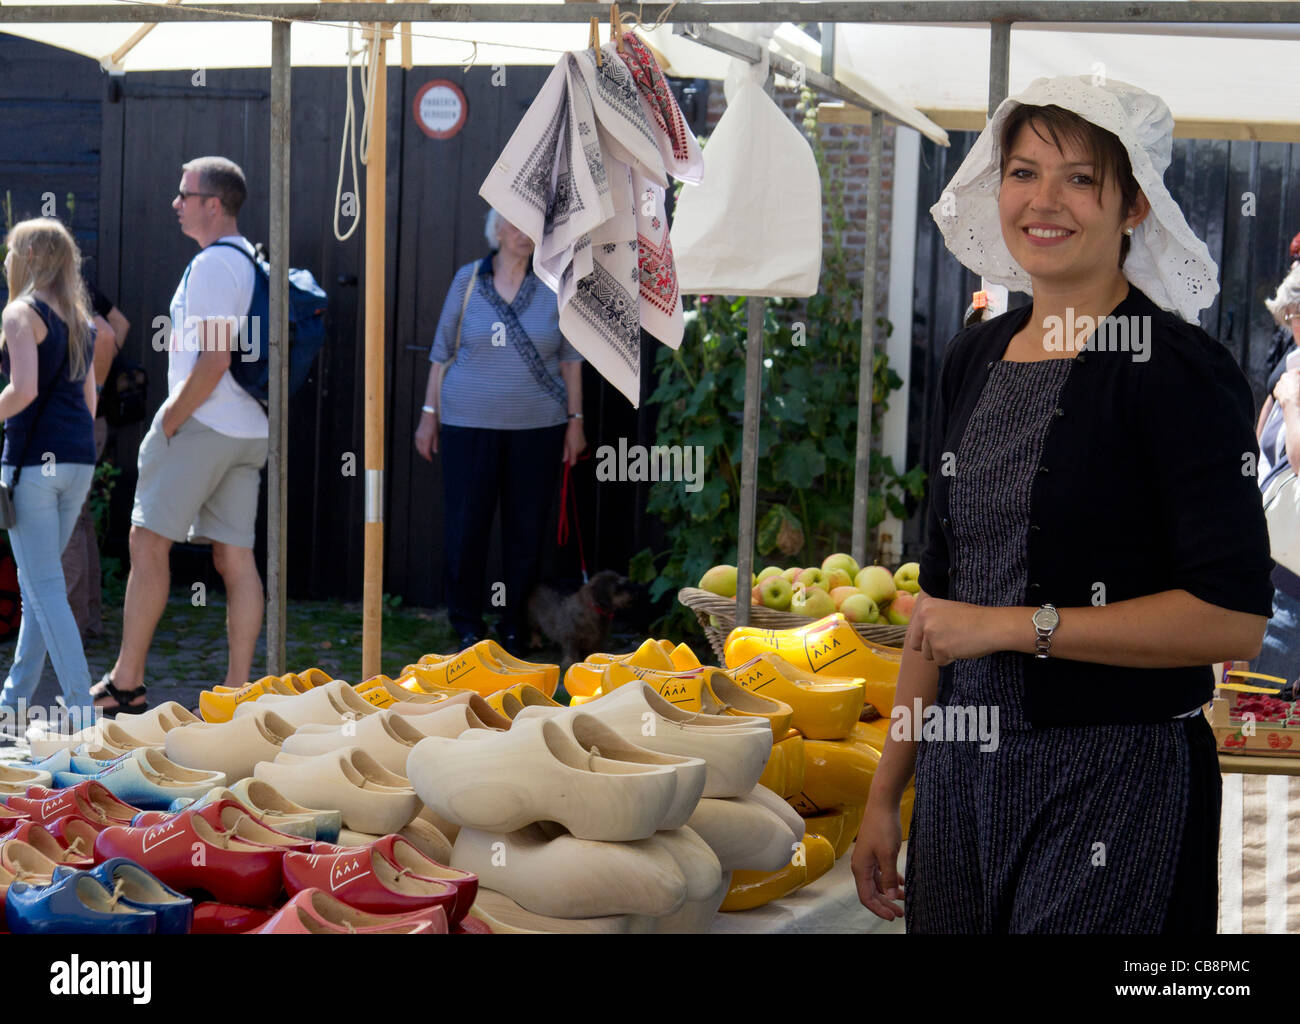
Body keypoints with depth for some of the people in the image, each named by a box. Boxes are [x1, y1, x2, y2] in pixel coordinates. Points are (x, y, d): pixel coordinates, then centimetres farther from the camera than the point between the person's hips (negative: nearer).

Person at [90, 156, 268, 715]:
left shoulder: (212, 265, -13)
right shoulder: (253, 261, 16)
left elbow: (214, 360, -21)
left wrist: (168, 420, -13)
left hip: (201, 424, -9)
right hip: (249, 432, 9)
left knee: (148, 541, -1)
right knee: (235, 557, 6)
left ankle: (126, 683, 1)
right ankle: (238, 689, 6)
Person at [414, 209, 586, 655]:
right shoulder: (467, 280, 3)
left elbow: (570, 358, 7)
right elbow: (443, 353, 8)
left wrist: (575, 420, 4)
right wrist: (429, 414, 6)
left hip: (537, 426, 0)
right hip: (470, 422, 0)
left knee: (527, 530, 4)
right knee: (465, 526, 0)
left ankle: (514, 628, 16)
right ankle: (468, 625, 14)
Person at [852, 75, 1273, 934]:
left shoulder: (1180, 370, -11)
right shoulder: (975, 358, 10)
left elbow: (1234, 619, -18)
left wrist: (1012, 625, -15)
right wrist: (887, 792, 14)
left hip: (1116, 780, -6)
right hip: (961, 769, 6)